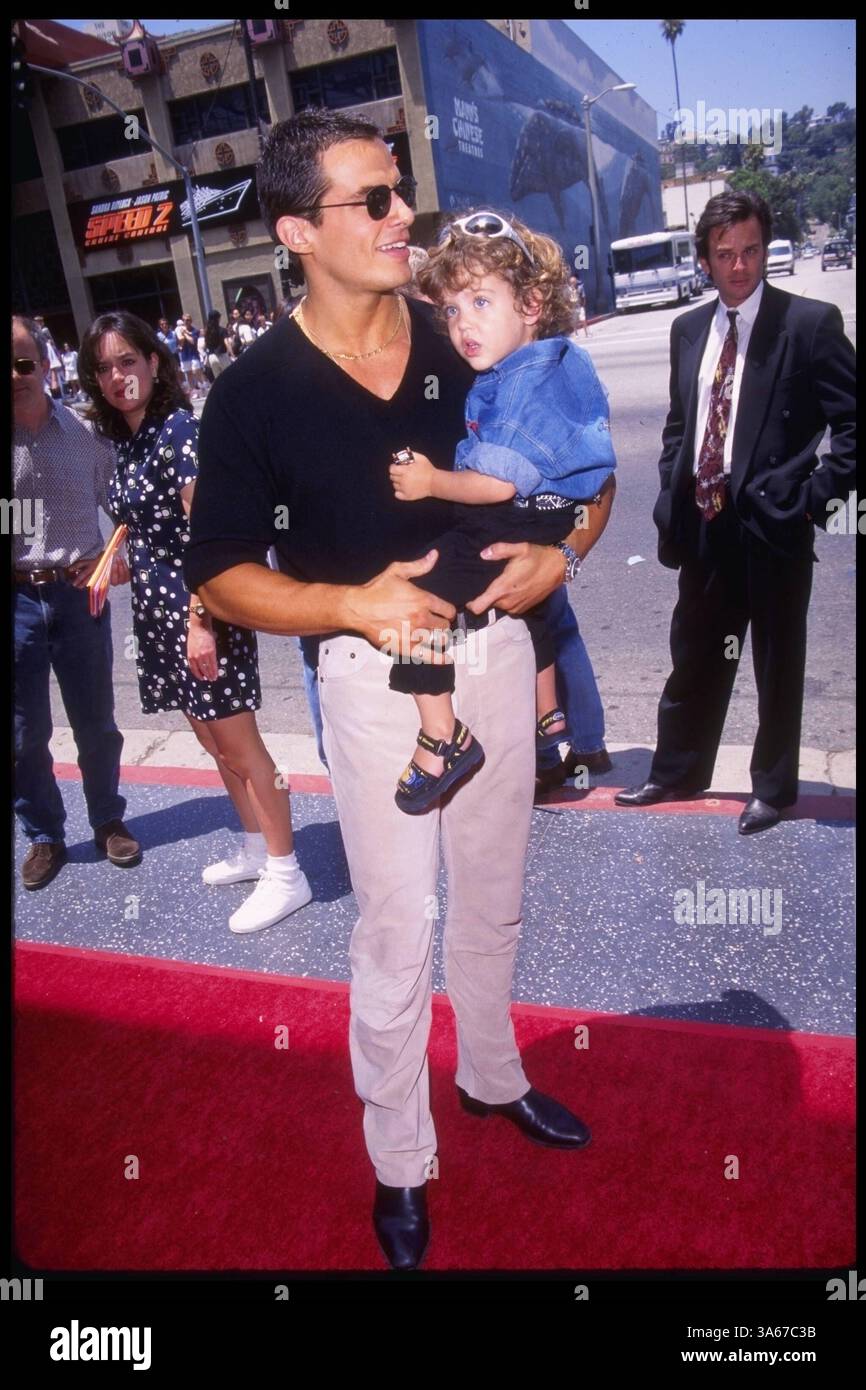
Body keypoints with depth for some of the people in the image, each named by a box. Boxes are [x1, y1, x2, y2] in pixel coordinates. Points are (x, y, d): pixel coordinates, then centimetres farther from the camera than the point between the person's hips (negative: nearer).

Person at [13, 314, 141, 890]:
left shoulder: (86, 431, -1)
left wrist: (118, 555, -5)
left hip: (79, 594, 1)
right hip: (18, 598, 0)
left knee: (96, 723, 13)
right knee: (27, 733, 8)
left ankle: (109, 821, 33)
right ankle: (44, 837, 27)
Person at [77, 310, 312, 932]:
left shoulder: (177, 428, -12)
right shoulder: (126, 441, 12)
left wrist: (200, 620, -24)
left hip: (200, 609, -9)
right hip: (159, 610, 9)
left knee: (239, 744, -3)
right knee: (212, 738, 16)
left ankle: (285, 874, 7)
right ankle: (257, 849, 31)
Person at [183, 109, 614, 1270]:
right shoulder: (254, 394, -9)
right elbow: (220, 576, -7)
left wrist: (559, 553, -12)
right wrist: (352, 602, -22)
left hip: (497, 651, 4)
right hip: (374, 675, -3)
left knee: (493, 898, 19)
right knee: (396, 928, 5)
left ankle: (492, 1075, 46)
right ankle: (399, 1161, 28)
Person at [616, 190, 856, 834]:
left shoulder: (811, 322, -6)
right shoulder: (688, 328, 11)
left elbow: (852, 420, -7)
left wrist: (815, 494, -13)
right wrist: (674, 494, 9)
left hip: (774, 524, -5)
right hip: (705, 525, 5)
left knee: (778, 666, 9)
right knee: (694, 659, 16)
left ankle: (773, 788, 27)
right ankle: (678, 772, 34)